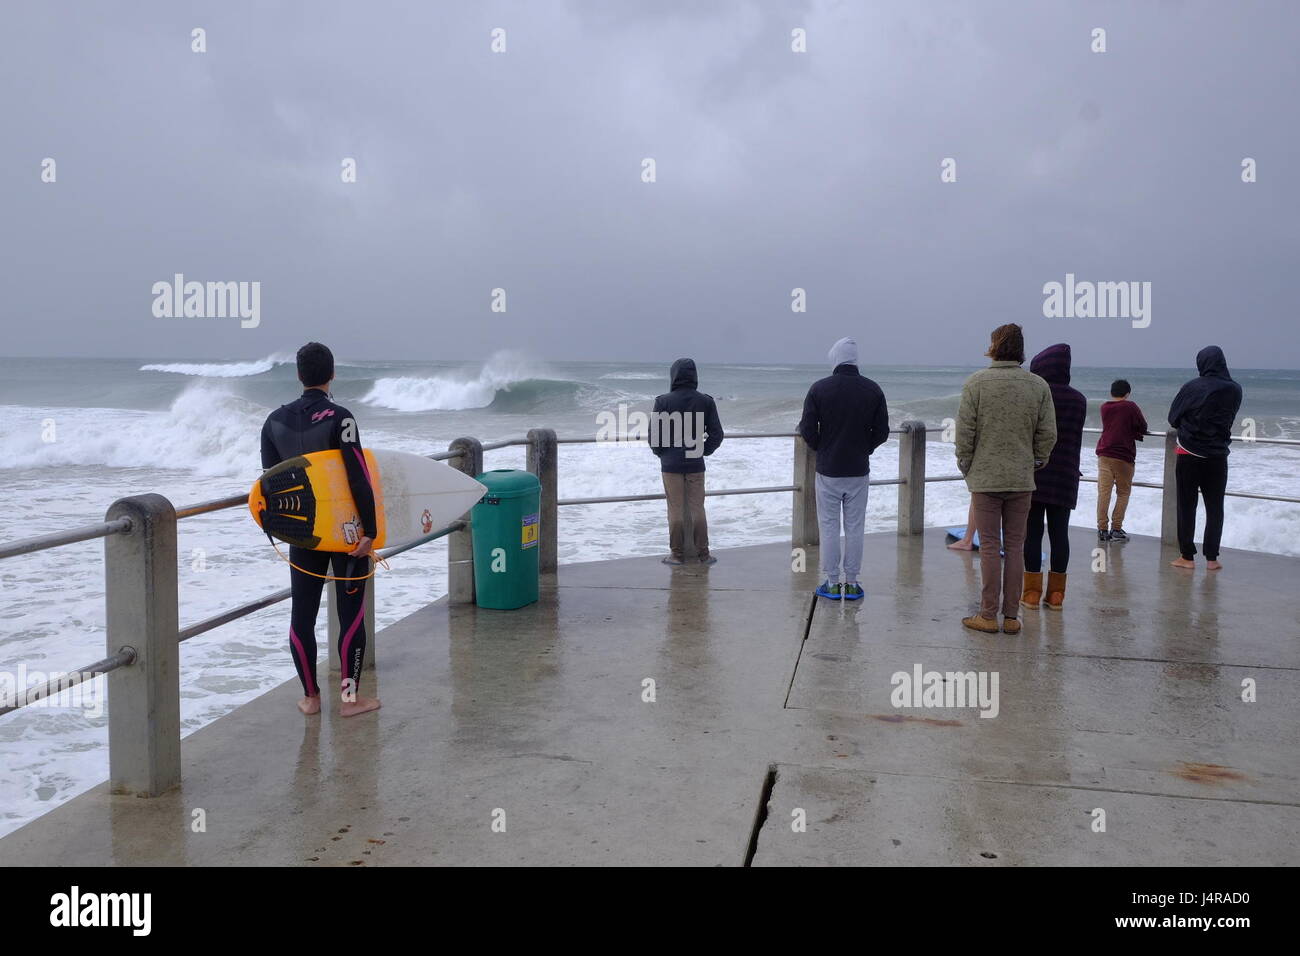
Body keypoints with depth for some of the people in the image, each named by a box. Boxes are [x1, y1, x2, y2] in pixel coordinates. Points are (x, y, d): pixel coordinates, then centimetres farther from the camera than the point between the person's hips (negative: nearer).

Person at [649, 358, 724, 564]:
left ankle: (677, 554, 10)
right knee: (698, 509, 9)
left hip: (671, 464, -2)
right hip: (696, 464, 2)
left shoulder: (663, 401, -7)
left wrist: (661, 452, 10)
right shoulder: (705, 401, -1)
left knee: (675, 510, 5)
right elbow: (717, 434, 0)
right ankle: (703, 554, 12)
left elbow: (654, 433, -7)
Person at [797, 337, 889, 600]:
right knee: (855, 527, 9)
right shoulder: (873, 390, -2)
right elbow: (882, 432, 1)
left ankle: (831, 582, 11)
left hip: (828, 470, -2)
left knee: (829, 527, 7)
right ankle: (852, 583, 13)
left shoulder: (819, 388, -9)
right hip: (859, 470, 2)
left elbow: (807, 431, -9)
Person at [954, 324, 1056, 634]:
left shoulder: (977, 382, -7)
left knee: (989, 547, 2)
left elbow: (965, 430, -8)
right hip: (1022, 479, 3)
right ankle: (1011, 616, 12)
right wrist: (1035, 463, 16)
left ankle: (988, 615, 6)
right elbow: (1048, 434, 3)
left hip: (985, 477, -3)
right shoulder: (1038, 385, 2)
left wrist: (965, 465, 5)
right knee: (1015, 547, 8)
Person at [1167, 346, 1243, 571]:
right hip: (1217, 457, 2)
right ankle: (1211, 558, 11)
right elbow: (1229, 419, 12)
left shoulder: (1192, 388, -11)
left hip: (1189, 456, -2)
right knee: (1215, 508, 11)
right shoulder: (1234, 390, -2)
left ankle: (1187, 557, 7)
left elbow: (1172, 418, -2)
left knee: (1187, 507, 6)